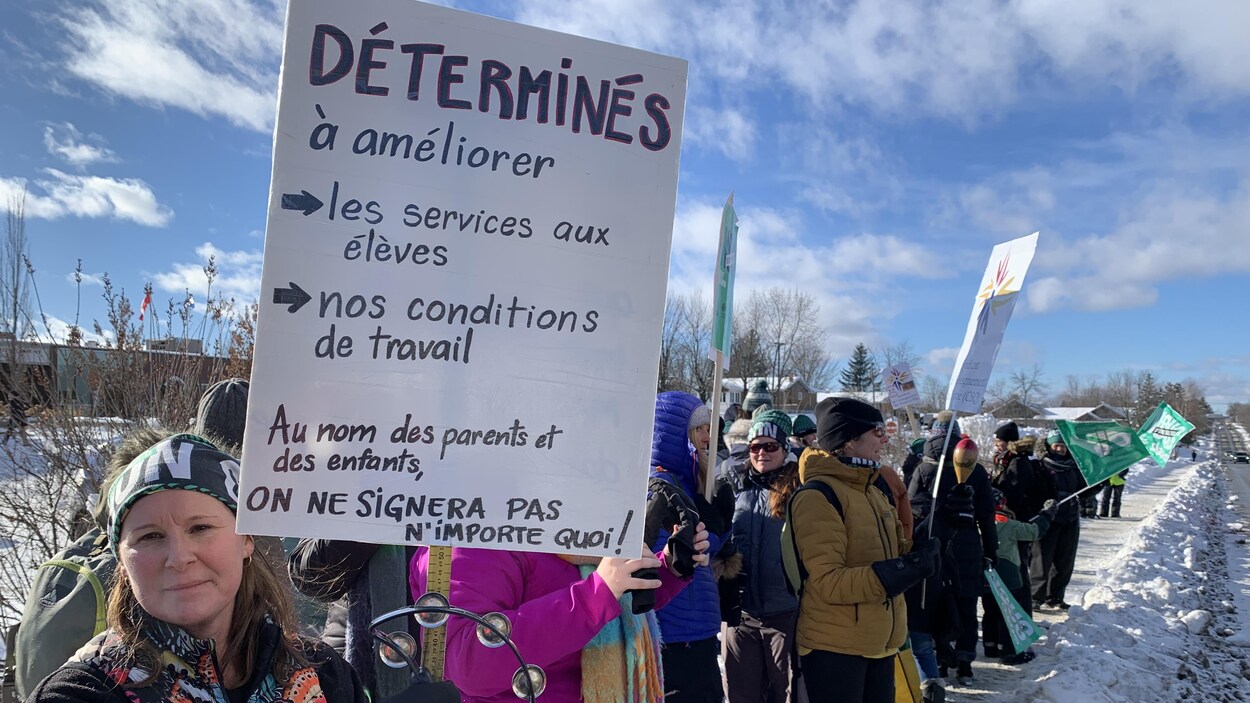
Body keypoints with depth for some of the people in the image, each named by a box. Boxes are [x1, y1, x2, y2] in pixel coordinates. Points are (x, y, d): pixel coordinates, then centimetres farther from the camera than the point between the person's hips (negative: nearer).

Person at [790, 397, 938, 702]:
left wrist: (918, 557, 0)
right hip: (835, 647, -9)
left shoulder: (874, 493, 13)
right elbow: (827, 582, -23)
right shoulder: (817, 496, -17)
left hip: (880, 643, 9)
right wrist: (895, 573, -30)